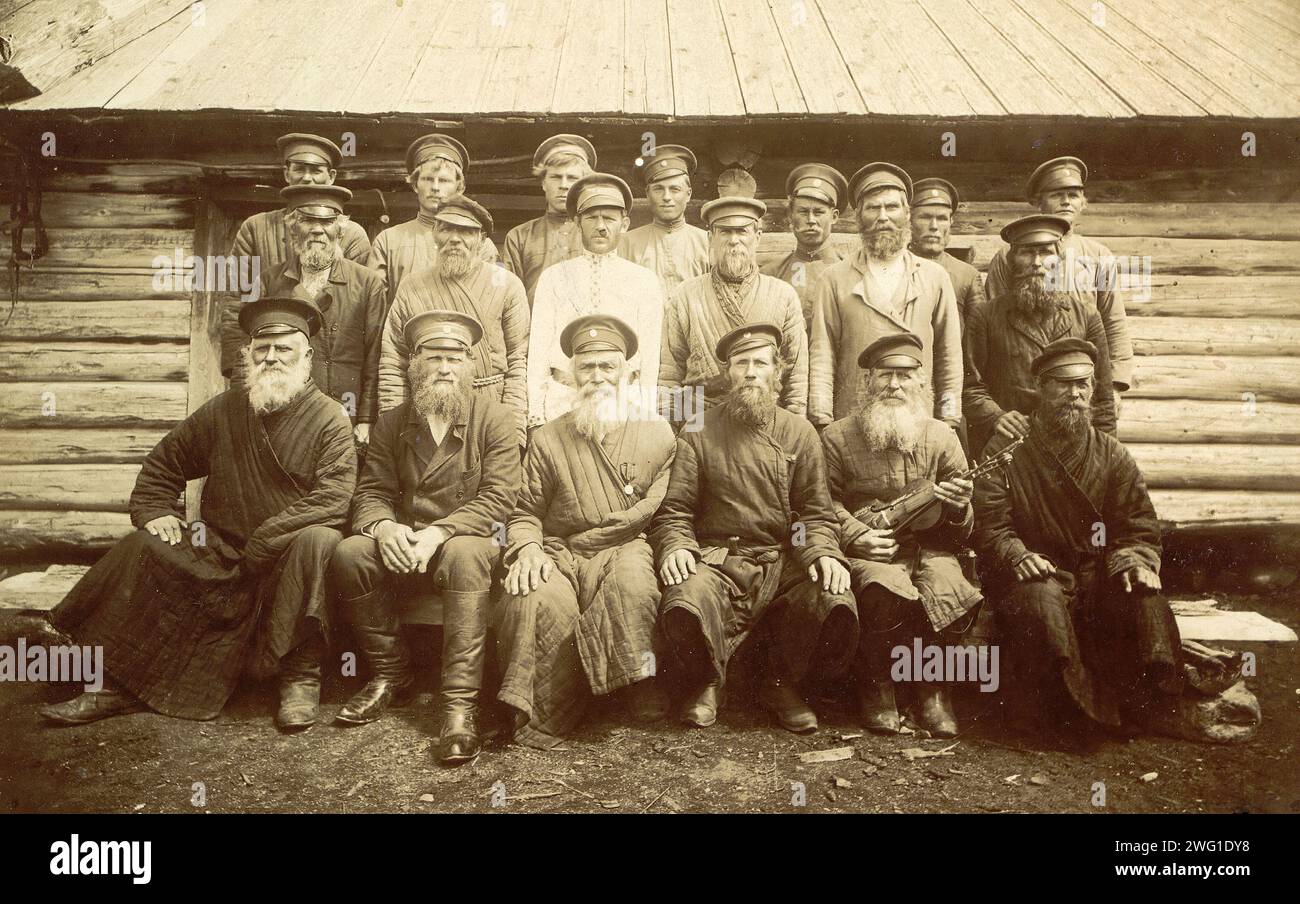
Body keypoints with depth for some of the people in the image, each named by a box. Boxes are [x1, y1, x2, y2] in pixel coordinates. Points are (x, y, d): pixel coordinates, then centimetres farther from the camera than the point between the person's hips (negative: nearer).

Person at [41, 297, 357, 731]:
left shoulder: (329, 419, -7)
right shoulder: (222, 411, 7)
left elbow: (332, 498, -19)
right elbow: (163, 464, 20)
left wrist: (264, 540, -22)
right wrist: (153, 511, 2)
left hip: (290, 561, -4)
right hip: (221, 549, 5)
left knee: (318, 540, -35)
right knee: (141, 549, -13)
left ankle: (301, 678, -22)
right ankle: (116, 684, -6)